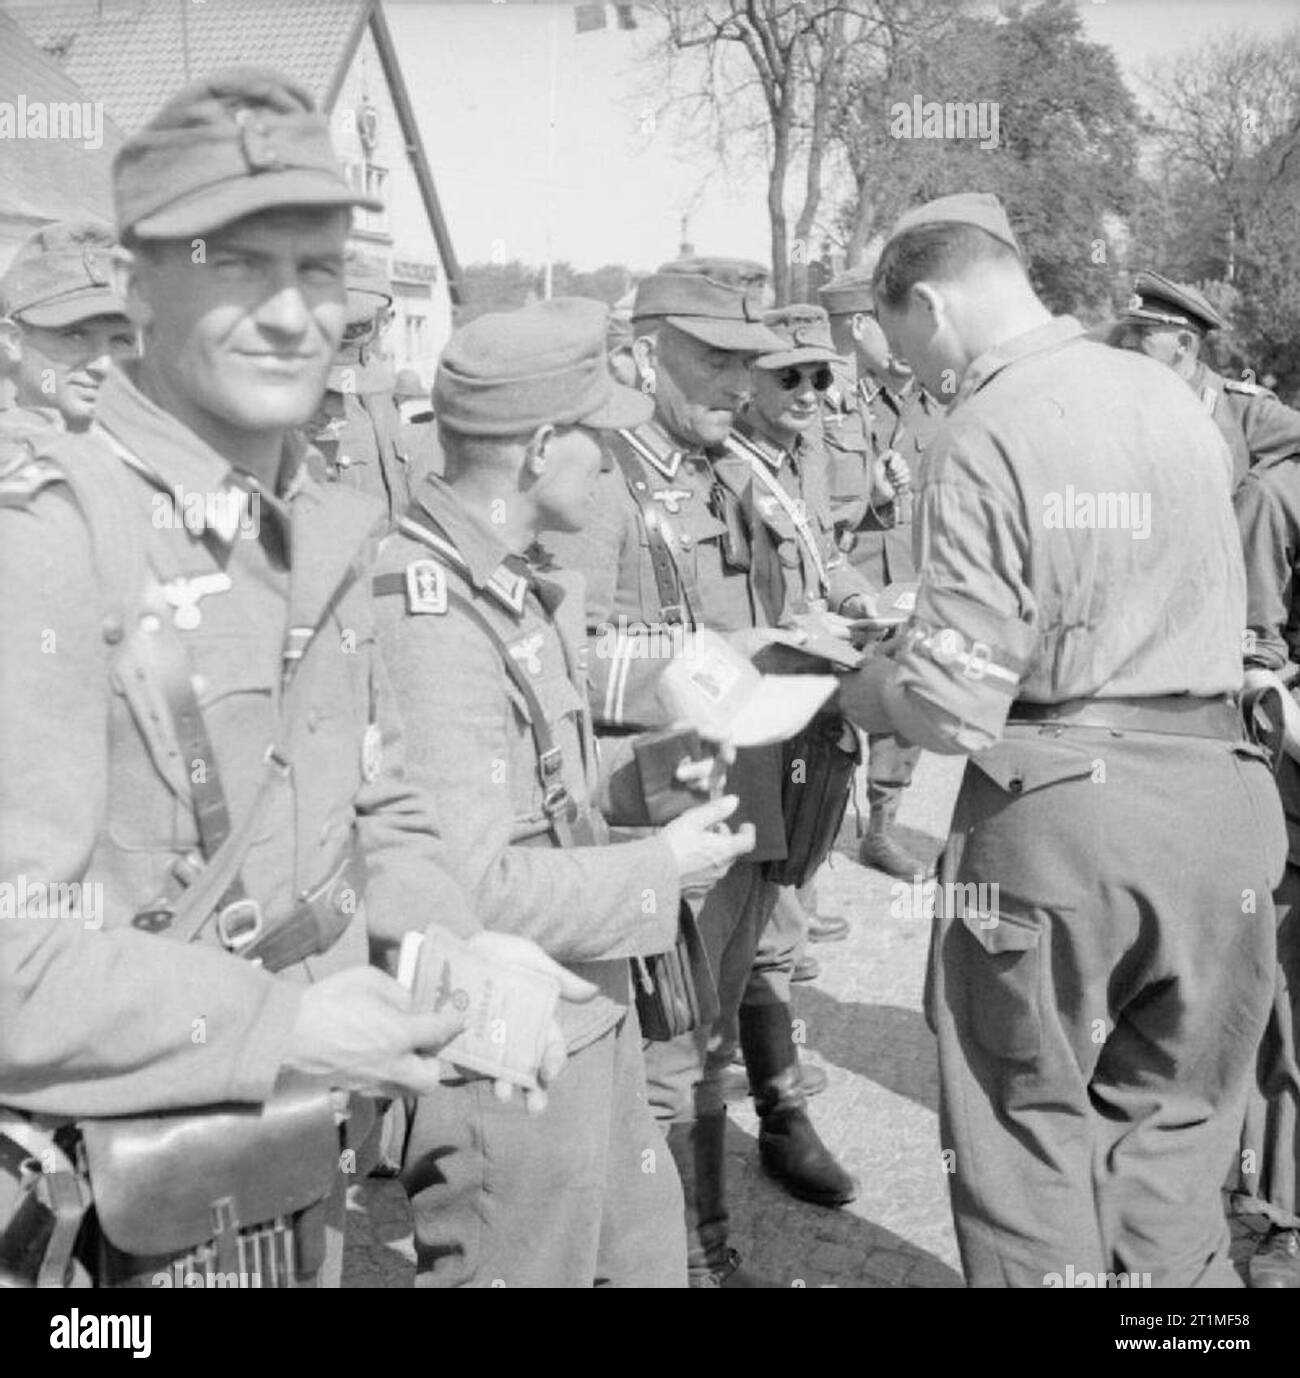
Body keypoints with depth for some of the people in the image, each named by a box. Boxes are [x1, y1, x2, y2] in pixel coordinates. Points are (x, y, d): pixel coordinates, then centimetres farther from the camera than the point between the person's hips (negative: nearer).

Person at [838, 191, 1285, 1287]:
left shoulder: (986, 433, -11)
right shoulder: (1180, 400, 9)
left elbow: (953, 708, -16)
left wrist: (863, 690, 5)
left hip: (1055, 807, -6)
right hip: (1220, 791, 6)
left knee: (1032, 1147, 12)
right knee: (1172, 1147, 19)